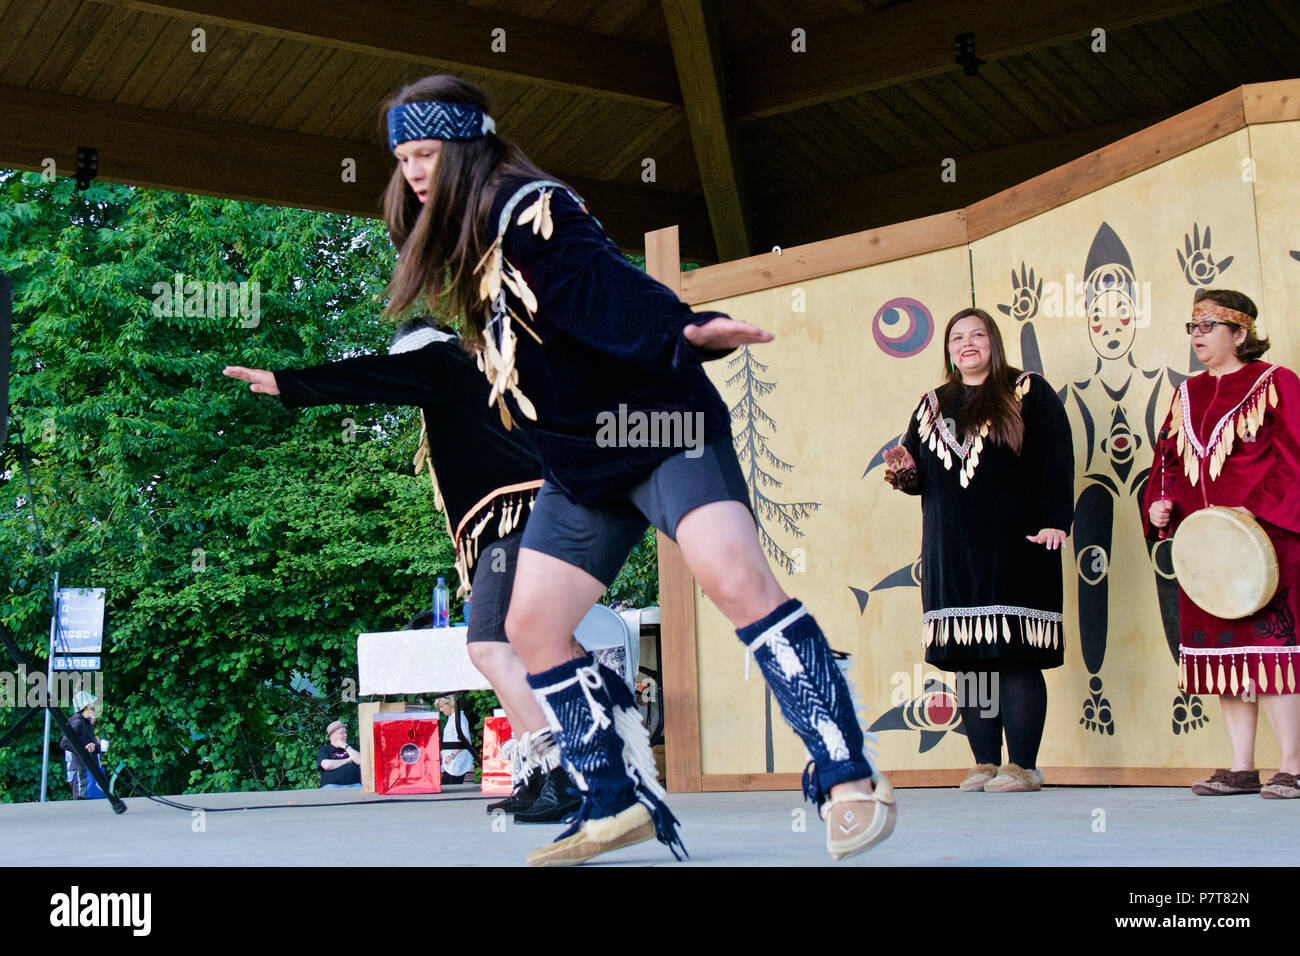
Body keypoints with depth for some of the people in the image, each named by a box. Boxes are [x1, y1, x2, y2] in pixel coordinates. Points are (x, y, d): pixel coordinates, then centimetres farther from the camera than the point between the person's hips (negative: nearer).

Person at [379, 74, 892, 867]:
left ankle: (849, 780, -22)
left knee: (736, 576, -26)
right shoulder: (461, 241, 11)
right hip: (581, 463, 9)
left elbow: (607, 289, -32)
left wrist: (686, 333, -49)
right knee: (533, 624, 4)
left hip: (658, 431, -9)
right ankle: (618, 804, 14)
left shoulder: (530, 212, -15)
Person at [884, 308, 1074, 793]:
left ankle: (1022, 766, -4)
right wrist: (906, 472, -3)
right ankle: (985, 764, 7)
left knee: (1017, 656, -8)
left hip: (1013, 548, -4)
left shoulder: (1029, 393, 7)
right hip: (951, 551, 4)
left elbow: (1057, 461, -1)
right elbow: (917, 477, 21)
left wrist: (1055, 521, -12)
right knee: (968, 660, 2)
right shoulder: (932, 406, 19)